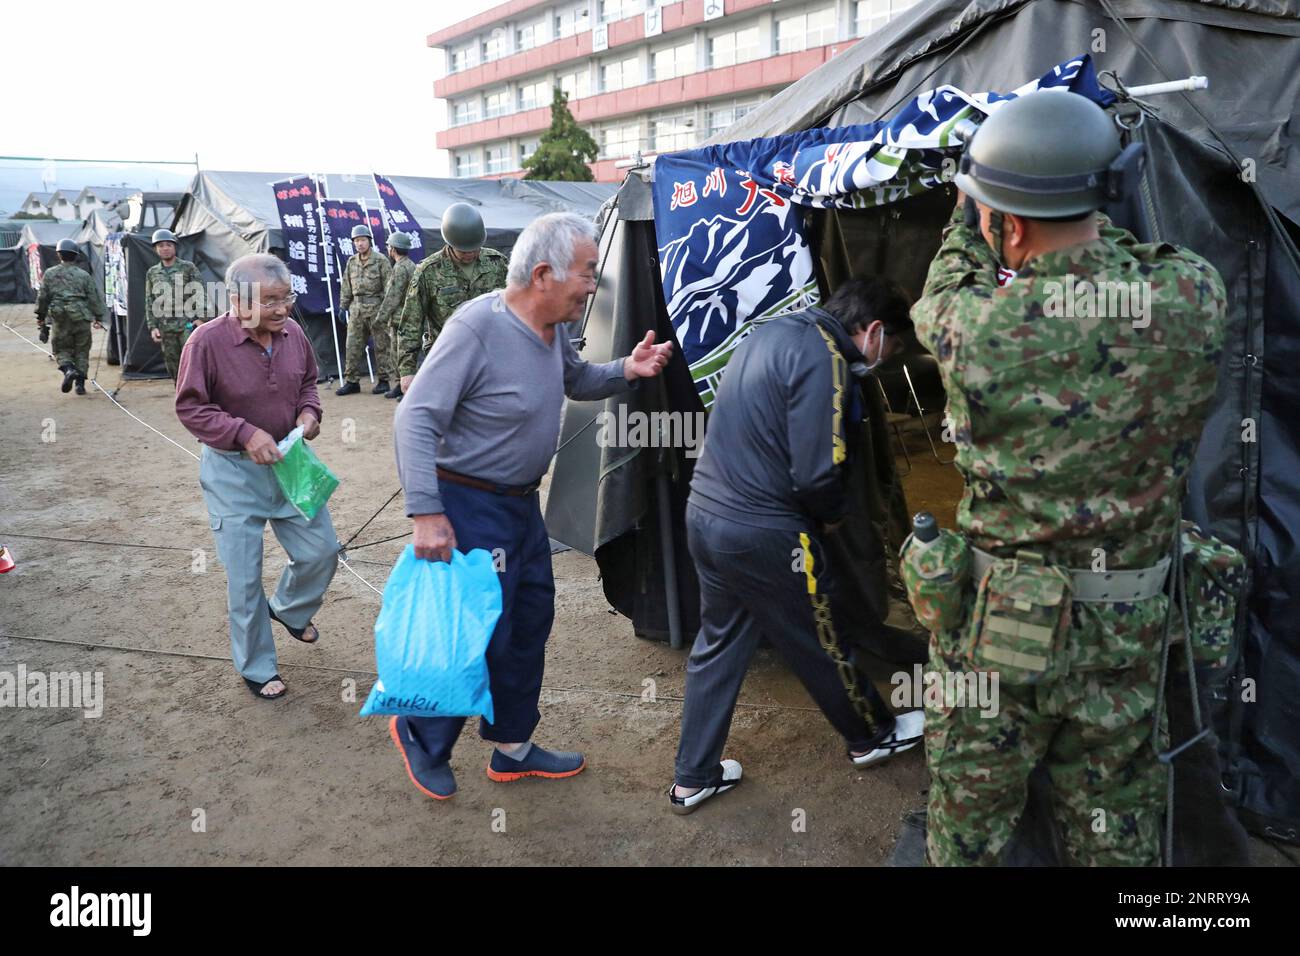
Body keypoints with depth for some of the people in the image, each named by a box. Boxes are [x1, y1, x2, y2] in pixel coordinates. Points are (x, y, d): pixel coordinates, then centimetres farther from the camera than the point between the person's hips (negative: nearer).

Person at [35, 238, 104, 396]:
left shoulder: (50, 273, 3)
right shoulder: (83, 275, 3)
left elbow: (42, 298, 4)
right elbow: (94, 297, 3)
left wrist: (41, 318, 13)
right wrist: (97, 317, 13)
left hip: (60, 319, 0)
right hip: (81, 318, 0)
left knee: (62, 349, 12)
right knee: (81, 351, 10)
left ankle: (68, 369, -17)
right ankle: (80, 383, 5)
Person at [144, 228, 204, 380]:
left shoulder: (188, 267, 3)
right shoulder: (152, 273, 12)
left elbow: (199, 293, 0)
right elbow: (149, 302, 13)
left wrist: (200, 317, -11)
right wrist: (152, 327, 4)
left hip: (188, 323, -4)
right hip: (166, 328, 4)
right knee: (173, 366, 6)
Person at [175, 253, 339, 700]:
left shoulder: (293, 333, -5)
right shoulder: (208, 341, -19)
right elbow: (190, 407, -13)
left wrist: (309, 412, -8)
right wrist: (244, 433, -25)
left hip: (289, 461, 5)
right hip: (233, 471, -4)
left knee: (322, 551, 11)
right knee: (244, 577, 5)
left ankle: (290, 610, 43)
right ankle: (257, 668, 25)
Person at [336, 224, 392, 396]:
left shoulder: (381, 261, -4)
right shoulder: (352, 262, 12)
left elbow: (388, 286, -6)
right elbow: (346, 287, 17)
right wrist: (343, 307, 12)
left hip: (376, 308, -5)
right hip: (357, 308, 5)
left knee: (381, 346, 1)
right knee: (352, 346, 3)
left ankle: (383, 380, 10)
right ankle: (351, 382, 10)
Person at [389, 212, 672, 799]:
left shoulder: (552, 327, 1)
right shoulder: (477, 327, -24)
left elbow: (574, 380, 21)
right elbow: (416, 418, -25)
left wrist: (625, 371, 1)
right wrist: (425, 513, -30)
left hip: (522, 502, 9)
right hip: (470, 505, -9)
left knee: (531, 622, 15)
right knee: (482, 635, -1)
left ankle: (512, 749, 33)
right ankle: (421, 734, 27)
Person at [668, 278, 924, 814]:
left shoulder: (771, 333, 10)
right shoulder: (824, 360, -17)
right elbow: (816, 471, -23)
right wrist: (834, 514, -1)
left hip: (704, 513, 8)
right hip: (763, 534, -8)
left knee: (717, 645, 19)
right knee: (822, 643, 14)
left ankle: (693, 779, 27)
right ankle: (871, 737, 38)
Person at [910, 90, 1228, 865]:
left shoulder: (974, 328, -22)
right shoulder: (1198, 296, -12)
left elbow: (946, 294, 4)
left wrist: (966, 218, 19)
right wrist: (1084, 209, 16)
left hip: (1003, 619, -3)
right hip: (1132, 624, 4)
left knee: (970, 814, 18)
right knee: (1116, 822, 22)